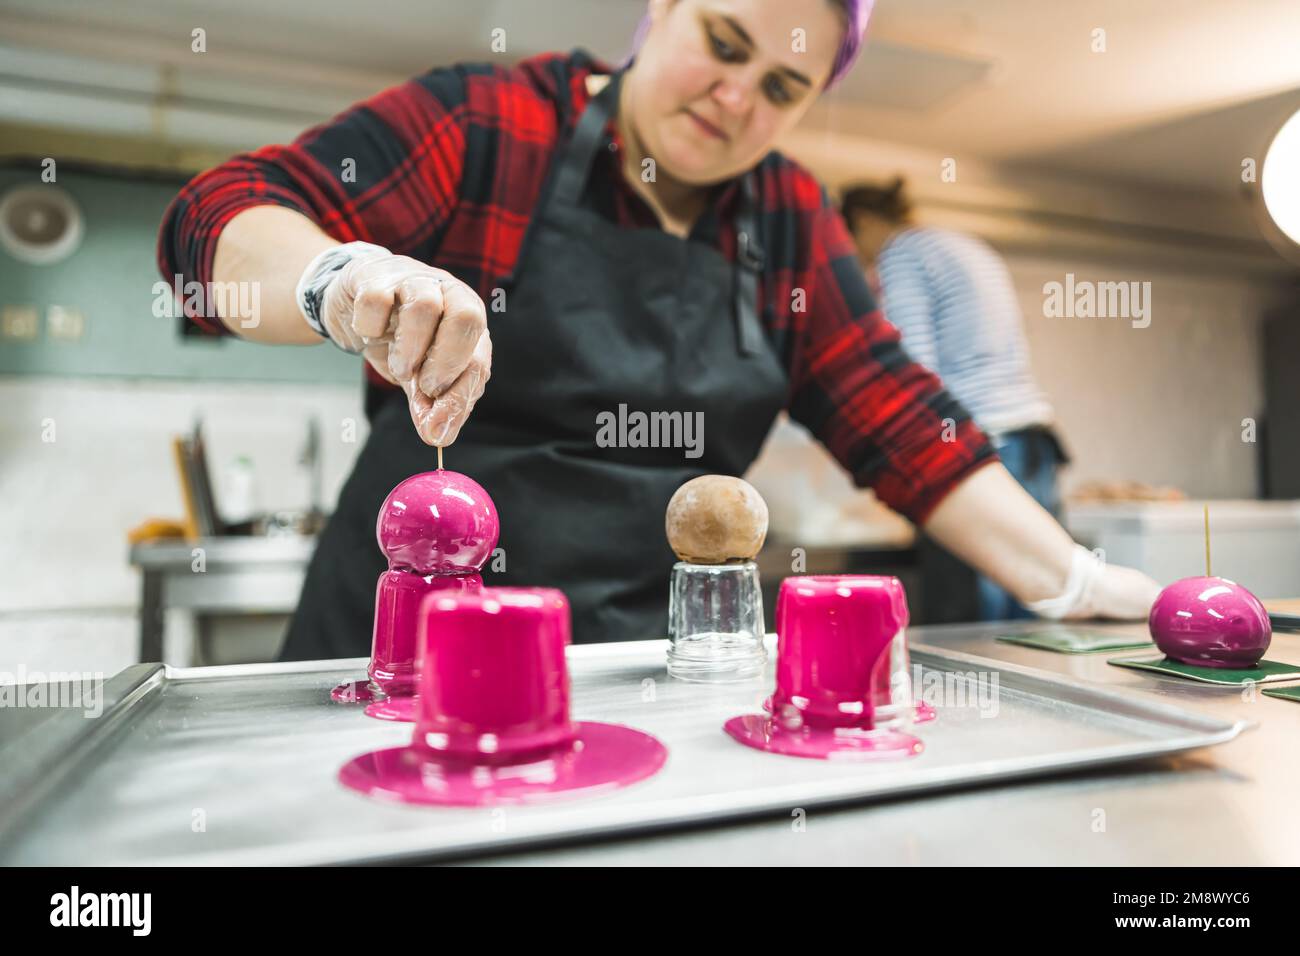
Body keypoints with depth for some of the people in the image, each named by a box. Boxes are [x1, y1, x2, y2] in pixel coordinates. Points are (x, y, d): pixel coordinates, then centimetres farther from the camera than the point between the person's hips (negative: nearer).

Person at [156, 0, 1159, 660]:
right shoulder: (482, 124, -4)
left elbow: (899, 421, 5)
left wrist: (1076, 584, -3)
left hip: (658, 674, 4)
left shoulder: (790, 219, 8)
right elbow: (215, 221, -11)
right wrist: (344, 278, -33)